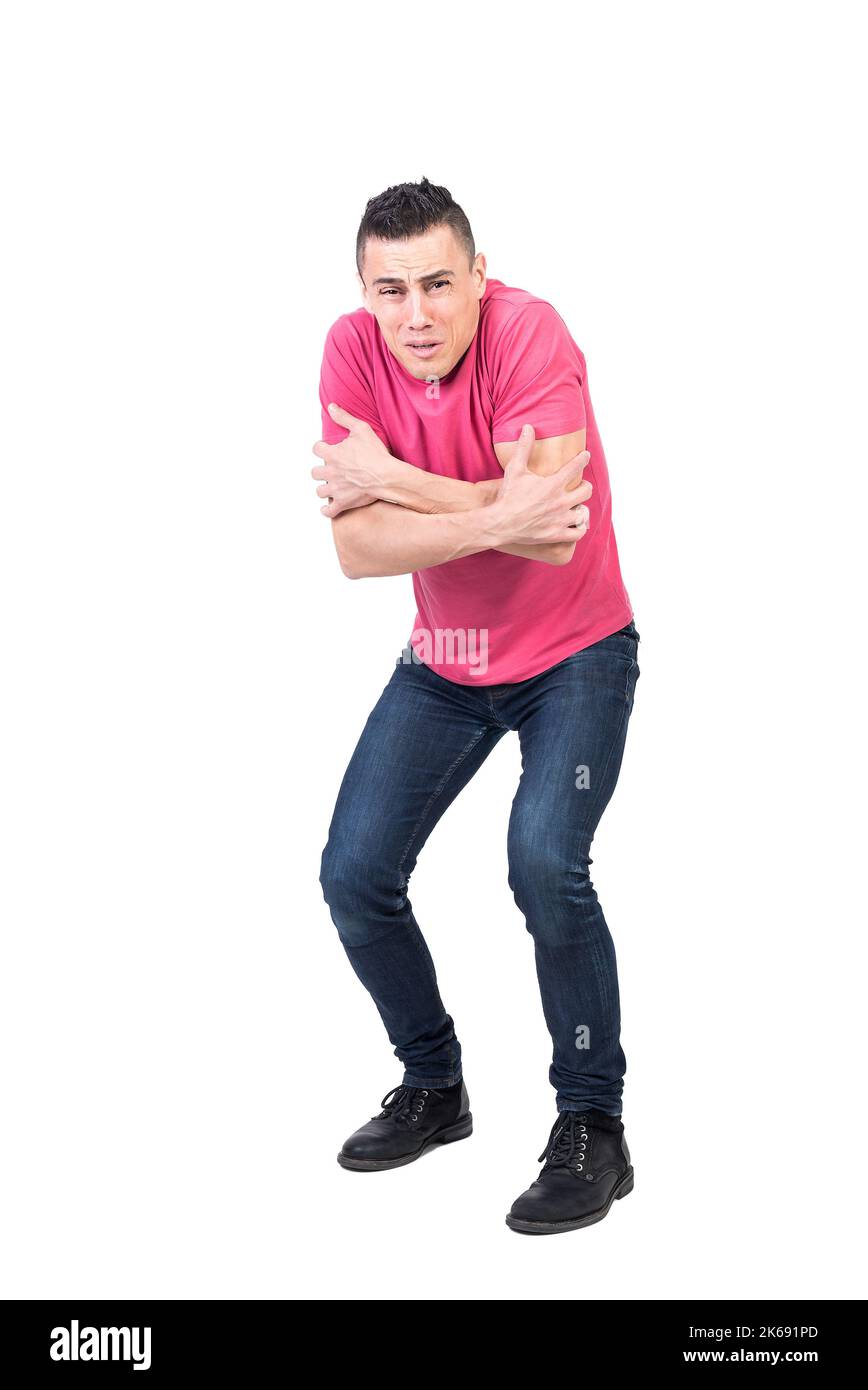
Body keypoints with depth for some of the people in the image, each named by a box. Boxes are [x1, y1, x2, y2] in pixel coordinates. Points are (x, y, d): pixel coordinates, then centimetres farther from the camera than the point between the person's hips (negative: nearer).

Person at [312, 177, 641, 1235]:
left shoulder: (530, 334, -24)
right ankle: (433, 1089, 25)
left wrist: (389, 479, -27)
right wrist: (497, 519, -36)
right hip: (443, 662, 5)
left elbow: (552, 532, -34)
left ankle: (593, 1128, -6)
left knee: (544, 862, -25)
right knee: (354, 877, 2)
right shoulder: (354, 351, -13)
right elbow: (356, 549, -22)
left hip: (573, 653, -5)